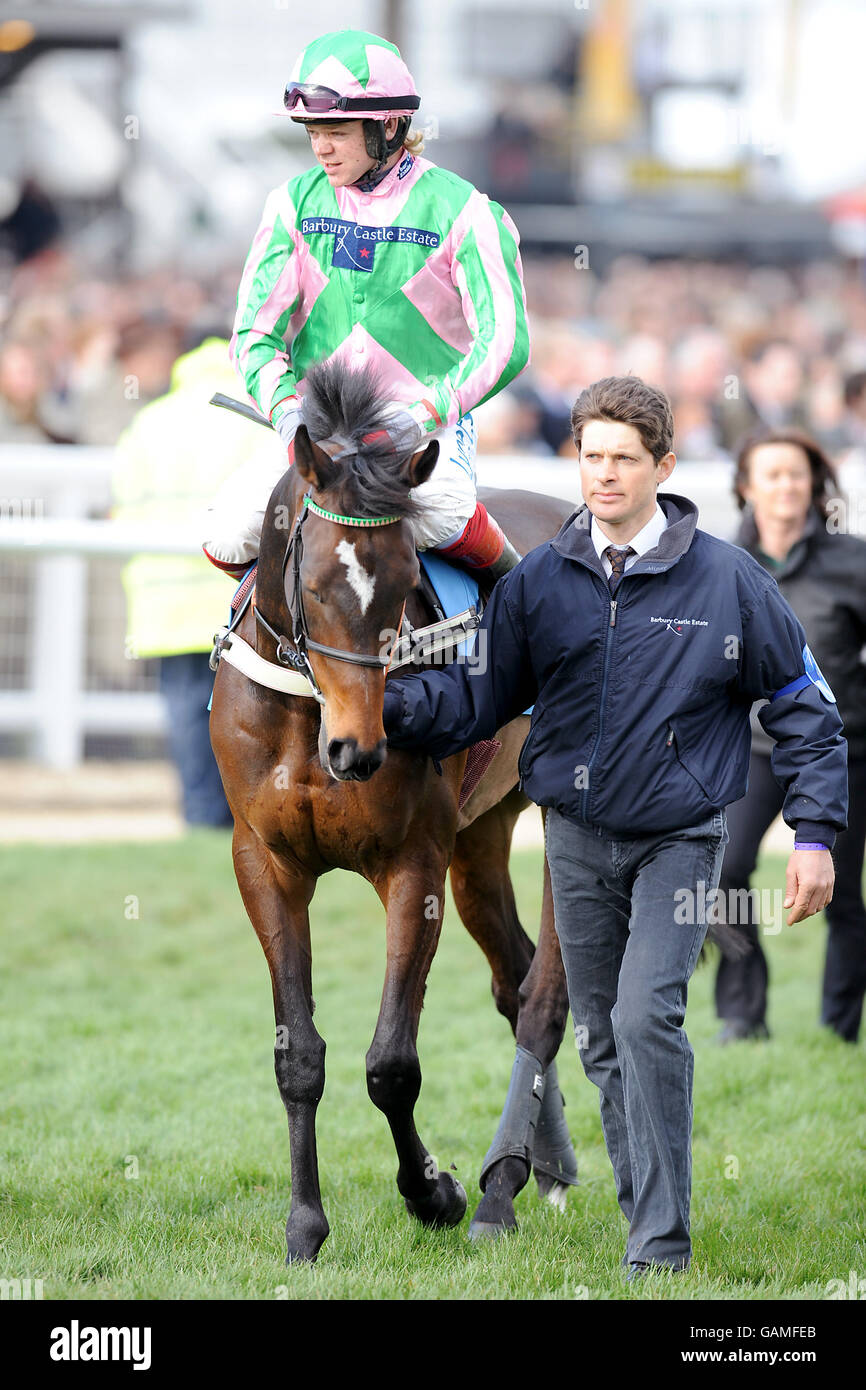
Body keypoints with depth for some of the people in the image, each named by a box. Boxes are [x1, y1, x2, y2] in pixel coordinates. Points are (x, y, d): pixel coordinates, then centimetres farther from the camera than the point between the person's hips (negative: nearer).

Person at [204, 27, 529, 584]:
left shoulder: (457, 209, -5)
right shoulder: (296, 203, 6)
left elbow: (505, 339, -11)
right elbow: (256, 329, 3)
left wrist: (428, 412, -26)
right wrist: (287, 408, -18)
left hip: (428, 433, -3)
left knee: (439, 516, -37)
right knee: (232, 531, -22)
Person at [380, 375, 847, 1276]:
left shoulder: (727, 581, -6)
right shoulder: (537, 582, 0)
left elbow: (803, 708, 1)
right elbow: (480, 698, 4)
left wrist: (814, 833, -4)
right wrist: (391, 706, -15)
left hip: (679, 838, -4)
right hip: (577, 838, 4)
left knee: (646, 1017, -19)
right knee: (601, 1039, 10)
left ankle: (661, 1245, -16)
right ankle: (647, 1221, 24)